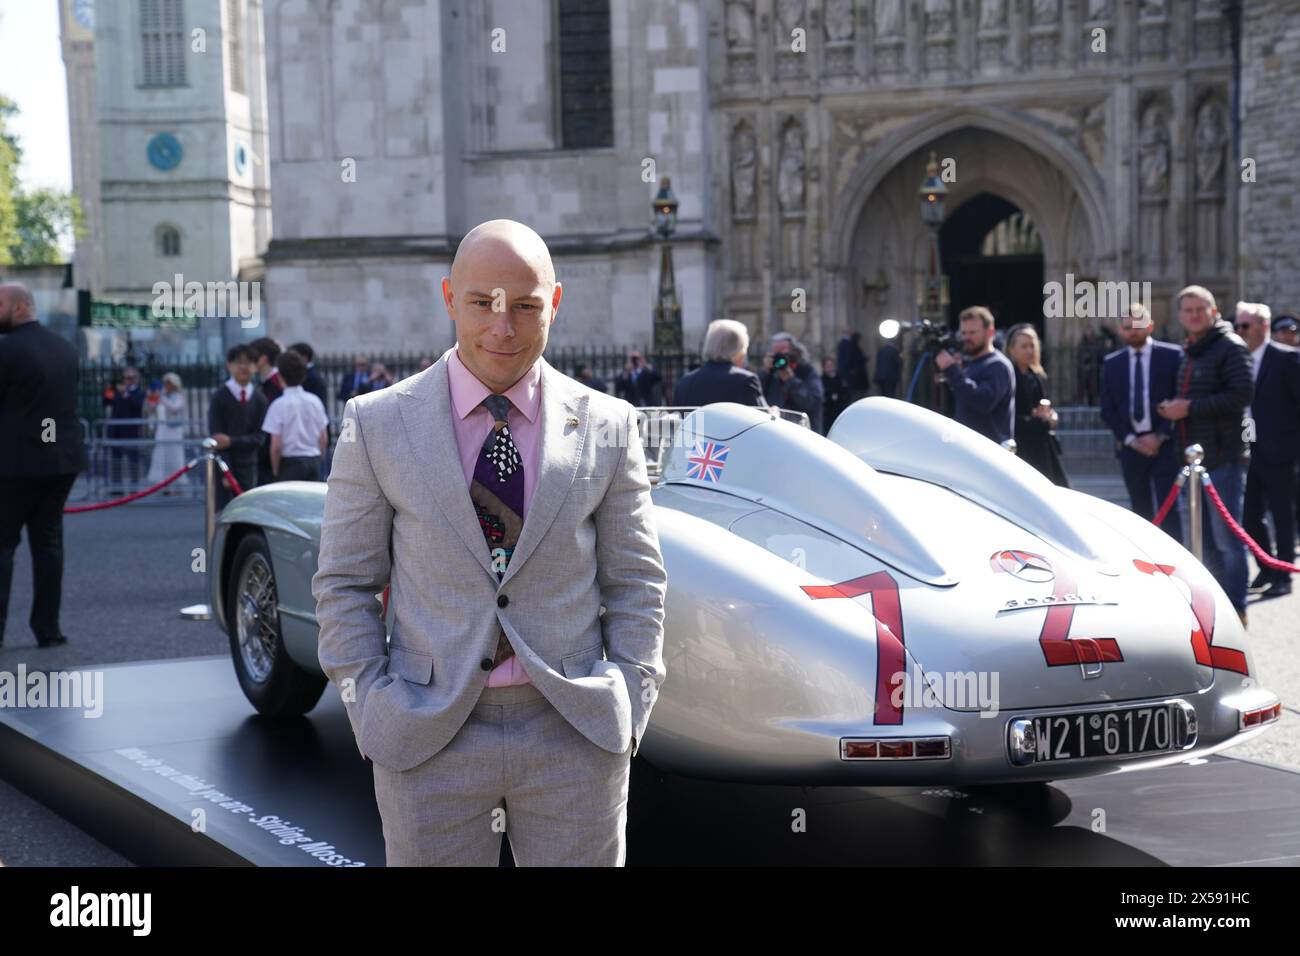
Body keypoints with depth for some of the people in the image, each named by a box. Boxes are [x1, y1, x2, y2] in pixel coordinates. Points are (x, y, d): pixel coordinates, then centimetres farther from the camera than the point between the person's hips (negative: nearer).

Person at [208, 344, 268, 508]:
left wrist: (231, 441, -17)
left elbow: (258, 438, -1)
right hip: (223, 465, -3)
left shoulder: (259, 399, 4)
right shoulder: (220, 397, -5)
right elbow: (216, 436, -9)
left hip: (248, 467, 3)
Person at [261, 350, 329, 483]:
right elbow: (324, 439, 8)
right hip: (314, 462, 5)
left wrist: (275, 472, 0)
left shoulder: (279, 405, -12)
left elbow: (276, 446, -13)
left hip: (291, 463, -5)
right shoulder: (315, 401, 3)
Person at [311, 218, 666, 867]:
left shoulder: (608, 426, 3)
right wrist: (373, 708, -5)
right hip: (428, 740, 0)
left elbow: (635, 582, 7)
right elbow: (344, 583, 4)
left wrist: (628, 705, -2)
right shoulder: (377, 424, 1)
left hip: (575, 738, 1)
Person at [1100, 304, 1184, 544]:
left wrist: (1160, 436, -10)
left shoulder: (1172, 355, -1)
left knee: (1169, 507, -8)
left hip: (1164, 444, -3)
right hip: (1130, 446, 3)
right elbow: (1107, 409, 8)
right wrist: (1131, 440, -4)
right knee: (1141, 511, 8)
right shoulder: (1112, 363, 9)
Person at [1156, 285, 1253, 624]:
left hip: (1223, 456, -9)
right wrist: (1171, 408, 4)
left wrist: (1188, 407, -18)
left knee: (1227, 536, -7)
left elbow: (1242, 394, -19)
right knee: (1208, 537, 16)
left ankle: (1235, 609, -2)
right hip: (1195, 456, 9)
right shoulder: (1187, 353, 18)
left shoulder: (1230, 347, -8)